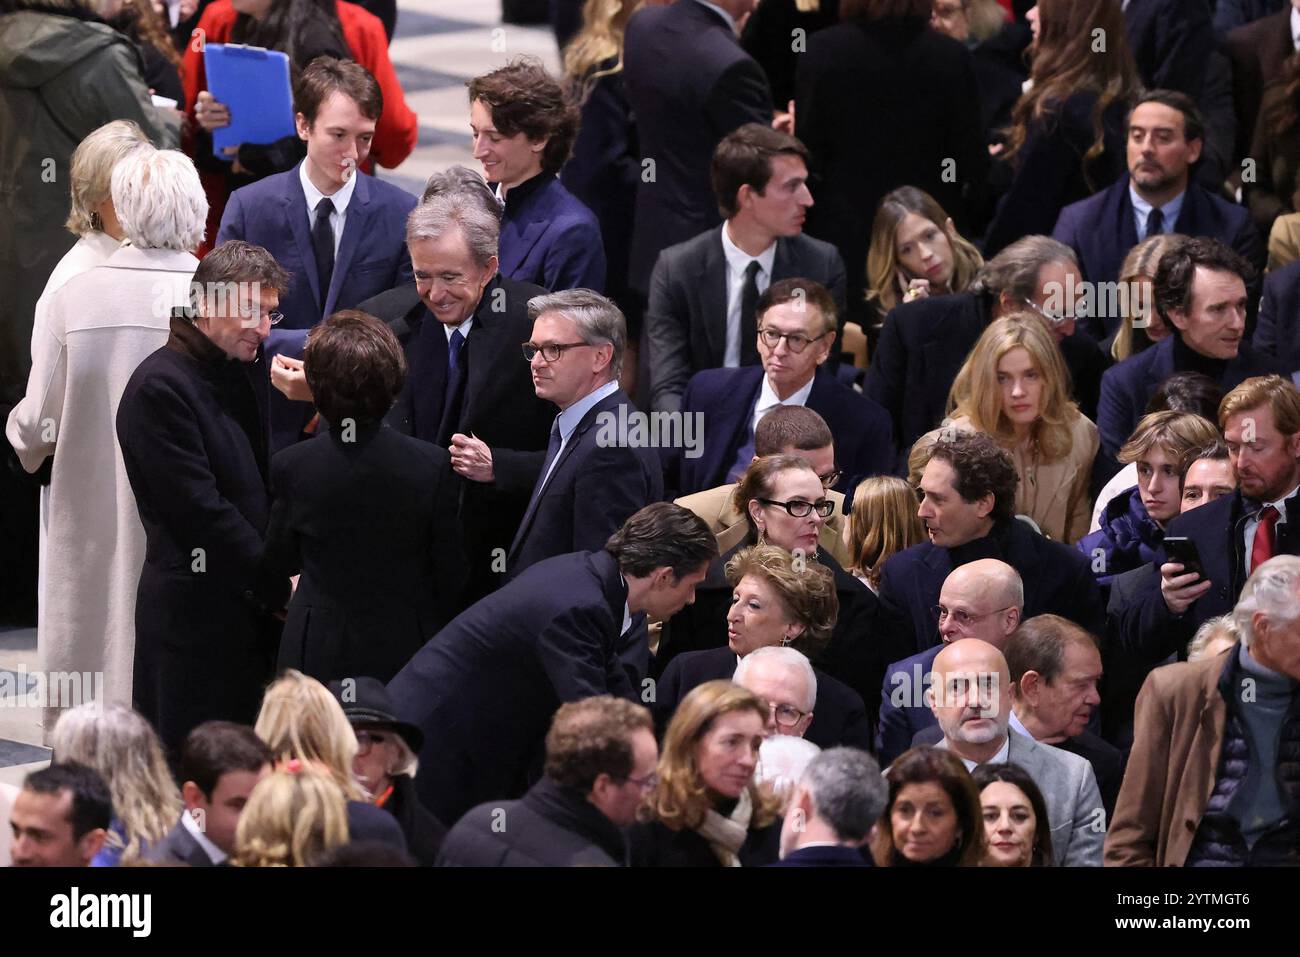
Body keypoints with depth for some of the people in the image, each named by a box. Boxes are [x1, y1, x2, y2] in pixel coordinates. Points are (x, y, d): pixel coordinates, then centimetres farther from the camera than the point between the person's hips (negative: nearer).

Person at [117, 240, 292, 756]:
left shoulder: (248, 372, 14)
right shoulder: (159, 388, -13)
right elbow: (201, 511, -17)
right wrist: (280, 583, -15)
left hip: (253, 605, 8)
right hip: (196, 612, -8)